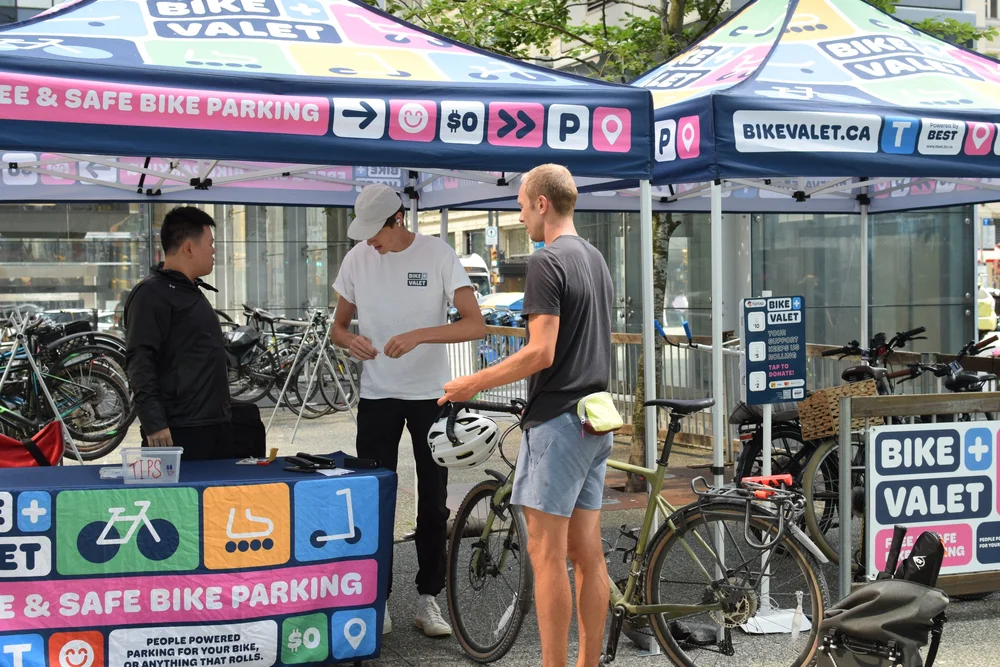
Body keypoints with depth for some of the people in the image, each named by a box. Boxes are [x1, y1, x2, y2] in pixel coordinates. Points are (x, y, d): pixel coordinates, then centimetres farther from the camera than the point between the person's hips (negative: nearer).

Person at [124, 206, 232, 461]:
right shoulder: (152, 294, -9)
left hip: (215, 426, 9)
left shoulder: (192, 292, 21)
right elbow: (140, 363, -17)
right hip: (179, 433, -9)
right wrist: (153, 423, -24)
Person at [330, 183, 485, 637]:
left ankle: (428, 598, 16)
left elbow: (475, 324, -15)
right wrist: (349, 339, -14)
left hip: (430, 395, -2)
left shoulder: (437, 255, -9)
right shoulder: (358, 258, 1)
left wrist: (418, 335, -28)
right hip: (376, 395, 2)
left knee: (433, 502, 5)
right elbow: (338, 326, 10)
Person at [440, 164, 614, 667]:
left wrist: (474, 383, -10)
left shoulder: (546, 263, -13)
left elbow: (541, 353, -20)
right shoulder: (596, 260, 15)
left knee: (546, 551, -4)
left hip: (556, 422, -9)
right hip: (595, 420, 9)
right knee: (587, 551, 10)